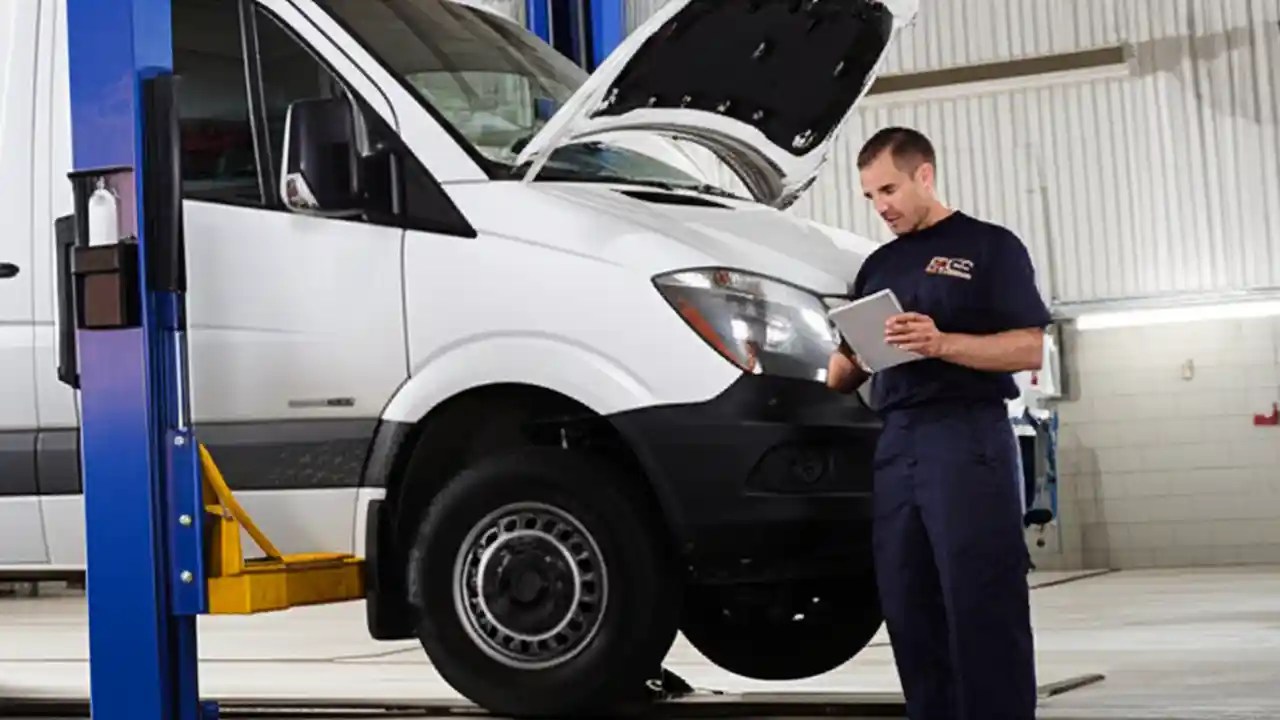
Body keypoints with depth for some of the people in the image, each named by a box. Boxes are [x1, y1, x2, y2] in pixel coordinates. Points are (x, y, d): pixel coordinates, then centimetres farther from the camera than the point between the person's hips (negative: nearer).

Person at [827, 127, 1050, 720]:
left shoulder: (989, 247, 6)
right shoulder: (878, 265, 23)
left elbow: (1030, 350, -4)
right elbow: (846, 374, 22)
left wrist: (942, 344, -18)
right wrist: (846, 360, -2)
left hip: (967, 436, -6)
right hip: (894, 443, 6)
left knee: (983, 609, -10)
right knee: (909, 613, 3)